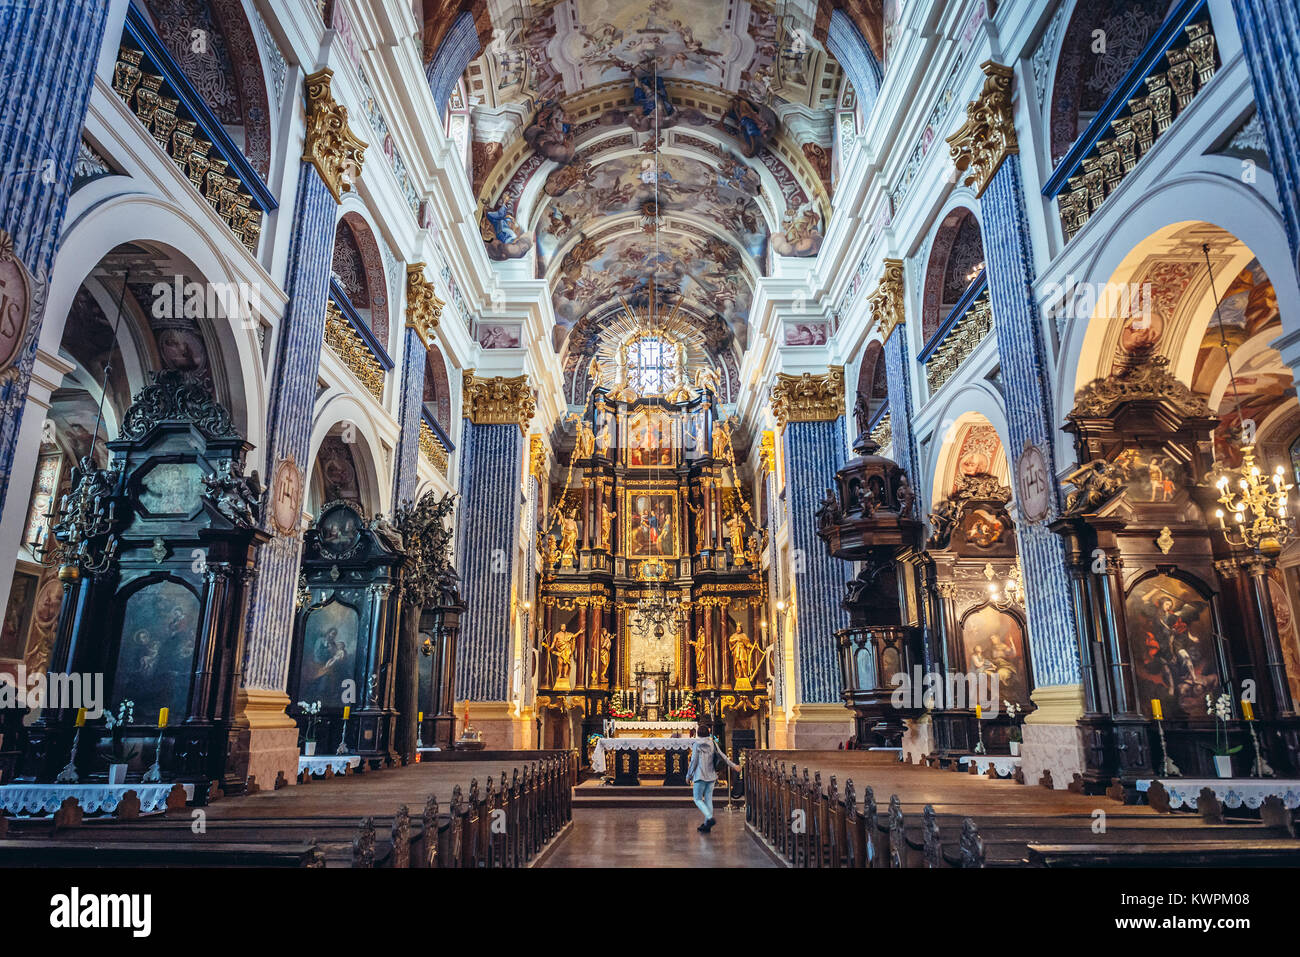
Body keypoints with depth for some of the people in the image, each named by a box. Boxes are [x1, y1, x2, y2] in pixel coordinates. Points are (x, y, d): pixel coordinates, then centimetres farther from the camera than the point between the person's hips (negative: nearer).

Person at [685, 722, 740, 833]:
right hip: (711, 776, 5)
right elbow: (722, 756, 3)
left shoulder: (696, 745, -8)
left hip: (700, 776, -5)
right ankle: (707, 824, 11)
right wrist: (733, 765, 10)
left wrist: (688, 776, 1)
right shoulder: (713, 744, 4)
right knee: (708, 799, 9)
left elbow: (694, 761, -8)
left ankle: (710, 818, -17)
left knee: (698, 799, 2)